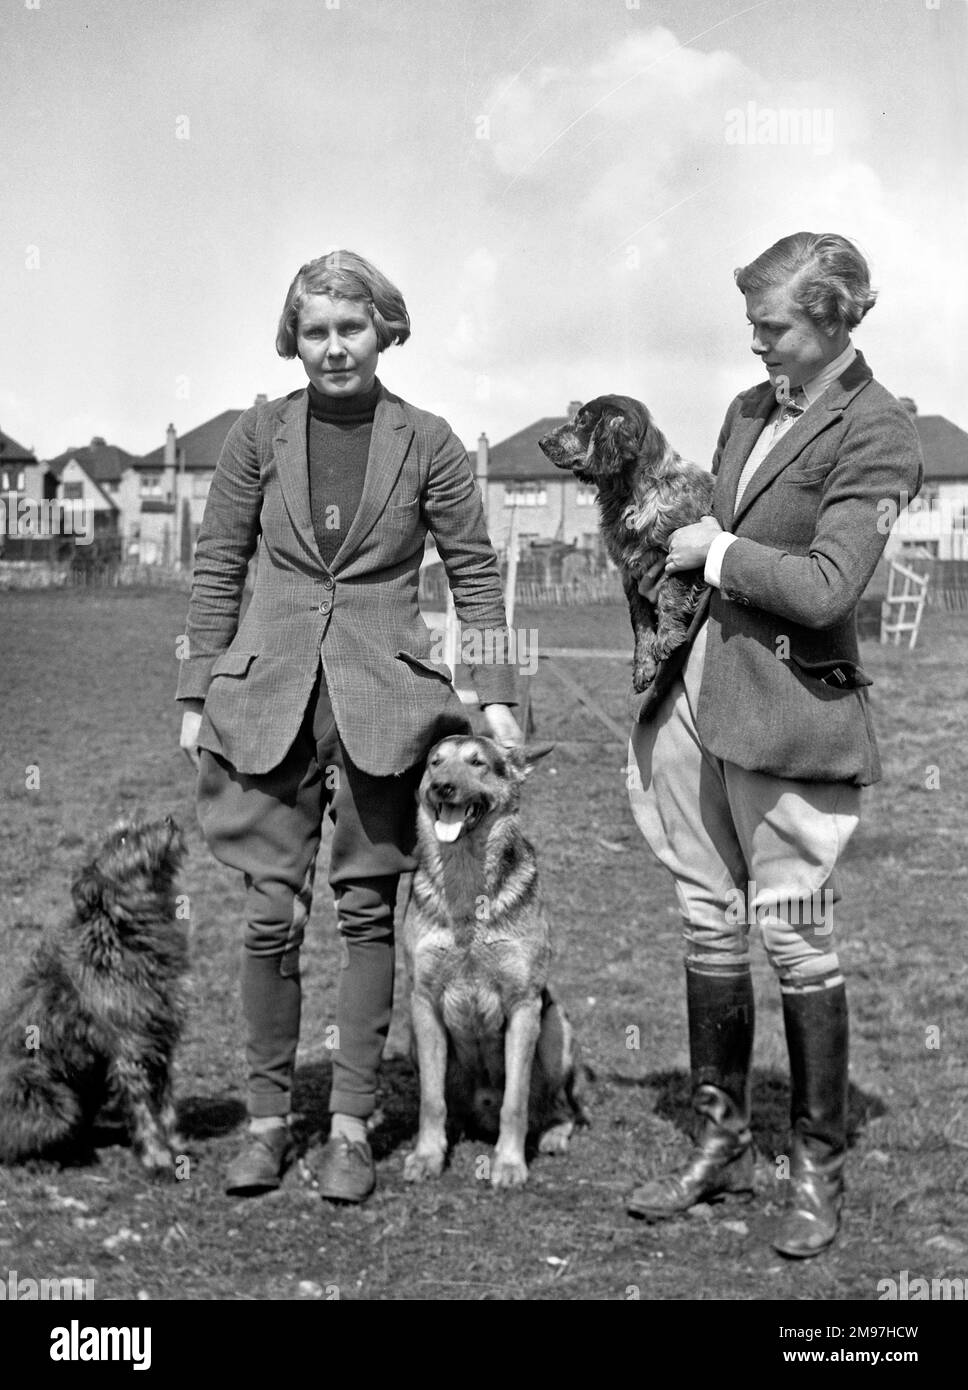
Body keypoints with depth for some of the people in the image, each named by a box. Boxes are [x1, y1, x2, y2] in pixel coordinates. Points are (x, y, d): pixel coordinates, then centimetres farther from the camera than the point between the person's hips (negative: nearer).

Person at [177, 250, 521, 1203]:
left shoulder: (425, 443, 3)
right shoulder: (257, 436, 5)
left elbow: (475, 572, 6)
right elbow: (217, 568, 8)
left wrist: (495, 694, -2)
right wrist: (197, 695, 4)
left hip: (383, 697, -1)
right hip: (268, 696, 1)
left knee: (368, 909, 3)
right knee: (270, 912, 0)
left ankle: (351, 1124, 12)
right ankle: (267, 1117, 13)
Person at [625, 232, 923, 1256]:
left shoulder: (875, 434, -10)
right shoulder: (751, 409, 13)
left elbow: (826, 586, -20)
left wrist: (714, 553, -10)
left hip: (790, 710, -7)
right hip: (699, 695, 7)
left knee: (795, 940, 0)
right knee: (709, 929, 13)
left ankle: (817, 1171, 14)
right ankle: (720, 1144, 25)